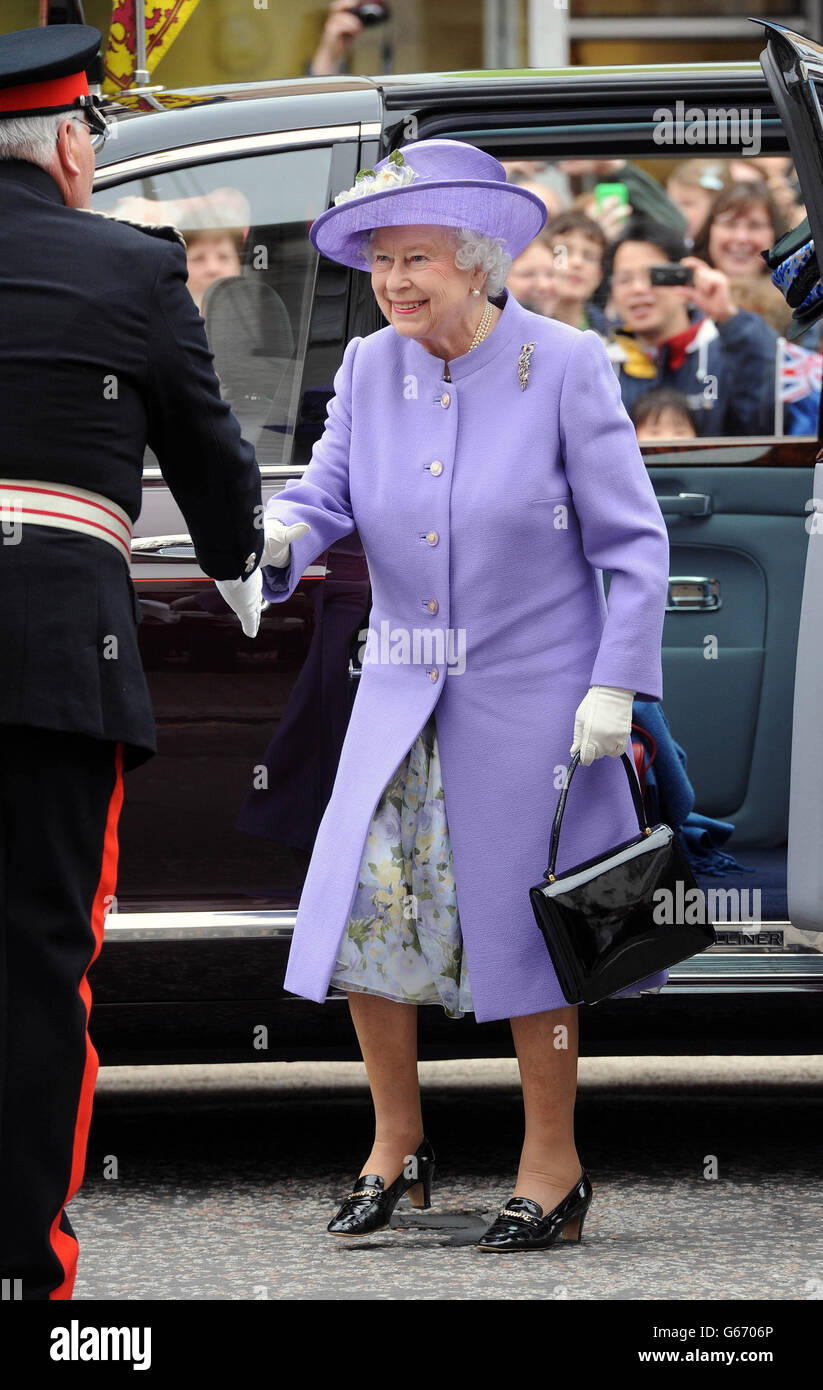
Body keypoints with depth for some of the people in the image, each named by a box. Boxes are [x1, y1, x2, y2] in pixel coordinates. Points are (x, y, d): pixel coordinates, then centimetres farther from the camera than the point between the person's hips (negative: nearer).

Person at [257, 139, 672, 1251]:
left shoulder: (565, 367, -10)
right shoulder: (370, 369, 1)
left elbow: (633, 541, -7)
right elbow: (328, 494, 1)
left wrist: (616, 686, -13)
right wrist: (275, 534, -23)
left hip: (531, 693, -4)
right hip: (404, 691, 4)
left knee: (524, 925, -1)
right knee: (364, 902, -3)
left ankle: (554, 1164, 13)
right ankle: (398, 1142, 15)